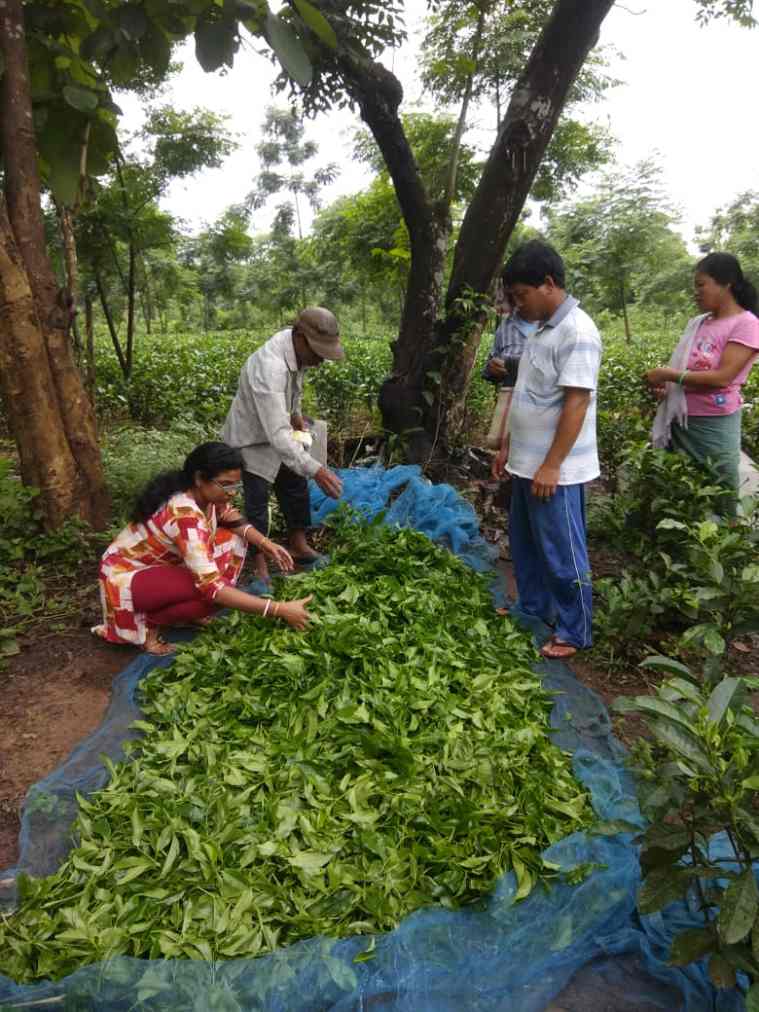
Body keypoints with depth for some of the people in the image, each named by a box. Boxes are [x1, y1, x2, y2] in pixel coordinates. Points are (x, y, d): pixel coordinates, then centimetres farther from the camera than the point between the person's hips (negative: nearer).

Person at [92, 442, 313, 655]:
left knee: (232, 539, -3)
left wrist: (265, 543, -11)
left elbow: (231, 518, 9)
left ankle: (180, 612, 2)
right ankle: (148, 623, -5)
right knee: (209, 592, -31)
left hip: (162, 563, 9)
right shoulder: (185, 515, -36)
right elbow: (211, 586, -41)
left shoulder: (203, 492, -12)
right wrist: (278, 610, -41)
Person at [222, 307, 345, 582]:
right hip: (253, 438, -8)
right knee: (257, 500, -3)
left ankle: (298, 546, 32)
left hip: (278, 429, 8)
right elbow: (278, 435, -47)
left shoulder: (296, 347, -13)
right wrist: (315, 470, -52)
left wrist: (295, 413, 4)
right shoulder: (270, 368, -40)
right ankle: (260, 565, 13)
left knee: (295, 487, 16)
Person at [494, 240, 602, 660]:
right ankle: (532, 610, 37)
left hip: (554, 469, -9)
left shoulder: (576, 332, -17)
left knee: (562, 553, 3)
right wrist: (509, 448, 19)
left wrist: (551, 466, -23)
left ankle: (574, 632, 18)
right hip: (527, 463, 9)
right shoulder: (543, 328, 11)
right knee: (526, 545, 20)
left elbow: (576, 403, -22)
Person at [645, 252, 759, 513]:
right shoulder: (697, 323, 9)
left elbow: (722, 377, -20)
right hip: (681, 419, 6)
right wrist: (664, 384, -4)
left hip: (714, 424, -6)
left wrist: (668, 375, -18)